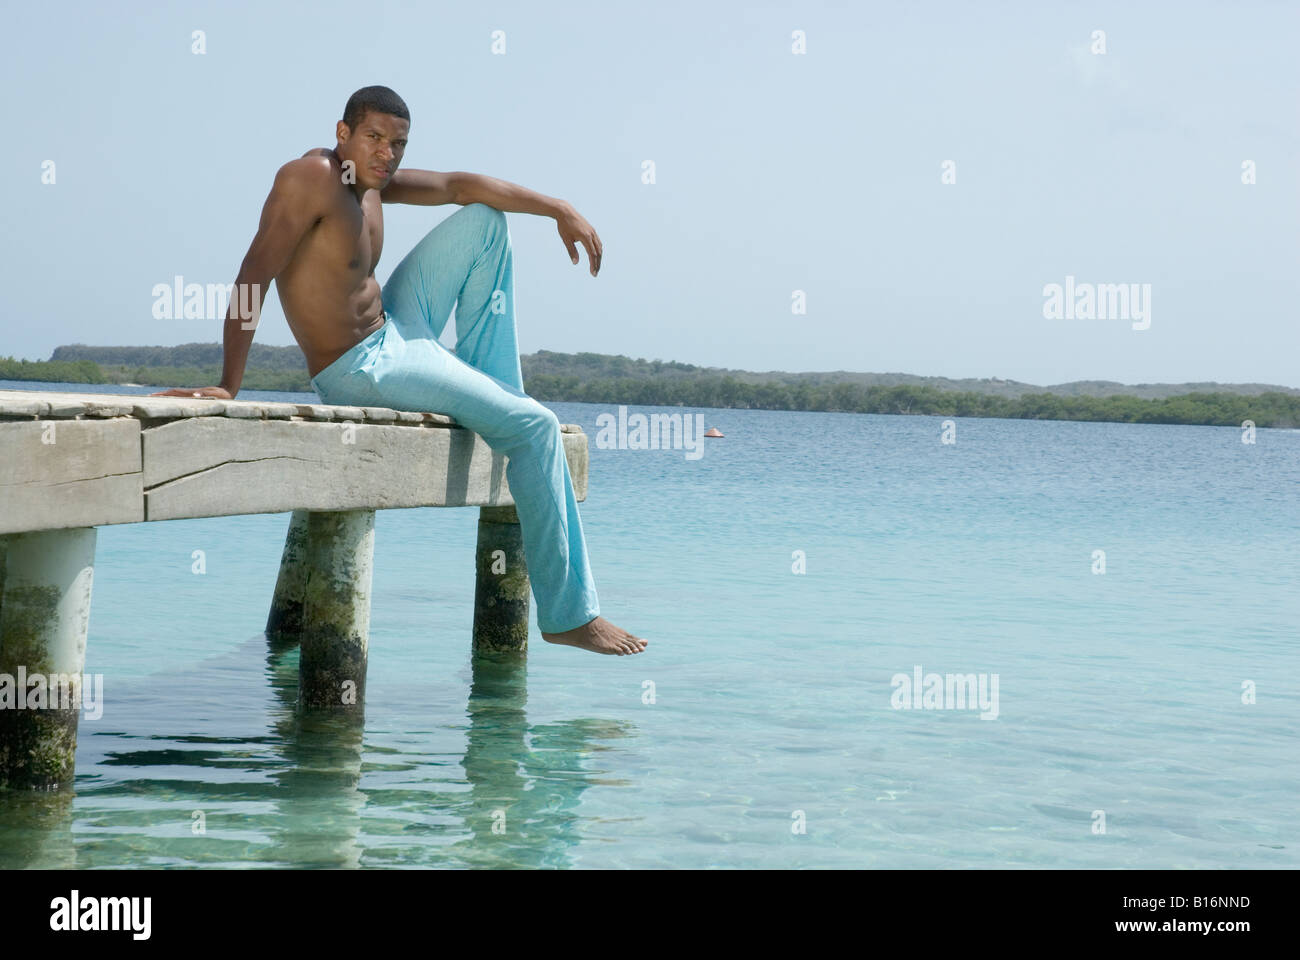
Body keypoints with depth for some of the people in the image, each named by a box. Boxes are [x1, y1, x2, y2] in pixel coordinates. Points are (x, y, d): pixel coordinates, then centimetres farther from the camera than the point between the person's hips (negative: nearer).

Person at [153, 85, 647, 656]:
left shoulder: (370, 177, 4)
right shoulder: (313, 176, -23)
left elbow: (457, 186, 12)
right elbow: (254, 276, -28)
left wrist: (560, 210, 6)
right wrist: (227, 387, -33)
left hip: (394, 332, 10)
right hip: (362, 370, -10)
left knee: (485, 220, 15)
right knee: (536, 428, -11)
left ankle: (490, 393, 16)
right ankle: (569, 616, -7)